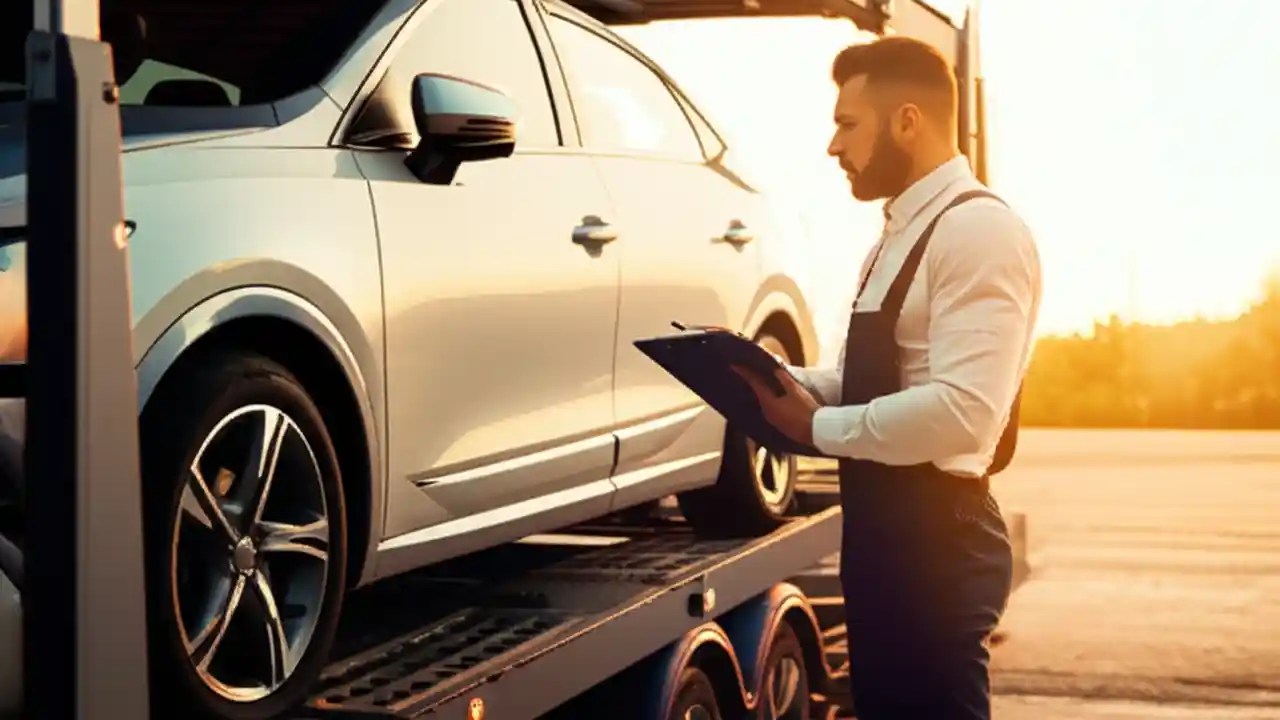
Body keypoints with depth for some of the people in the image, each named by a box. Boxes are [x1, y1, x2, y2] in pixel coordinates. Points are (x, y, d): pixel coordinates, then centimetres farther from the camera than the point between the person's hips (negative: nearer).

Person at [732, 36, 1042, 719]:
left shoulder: (978, 229, -17)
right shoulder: (899, 236, 14)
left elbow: (964, 412, -27)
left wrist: (818, 427, -18)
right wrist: (783, 381, 2)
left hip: (934, 537, -10)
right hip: (882, 530, 10)